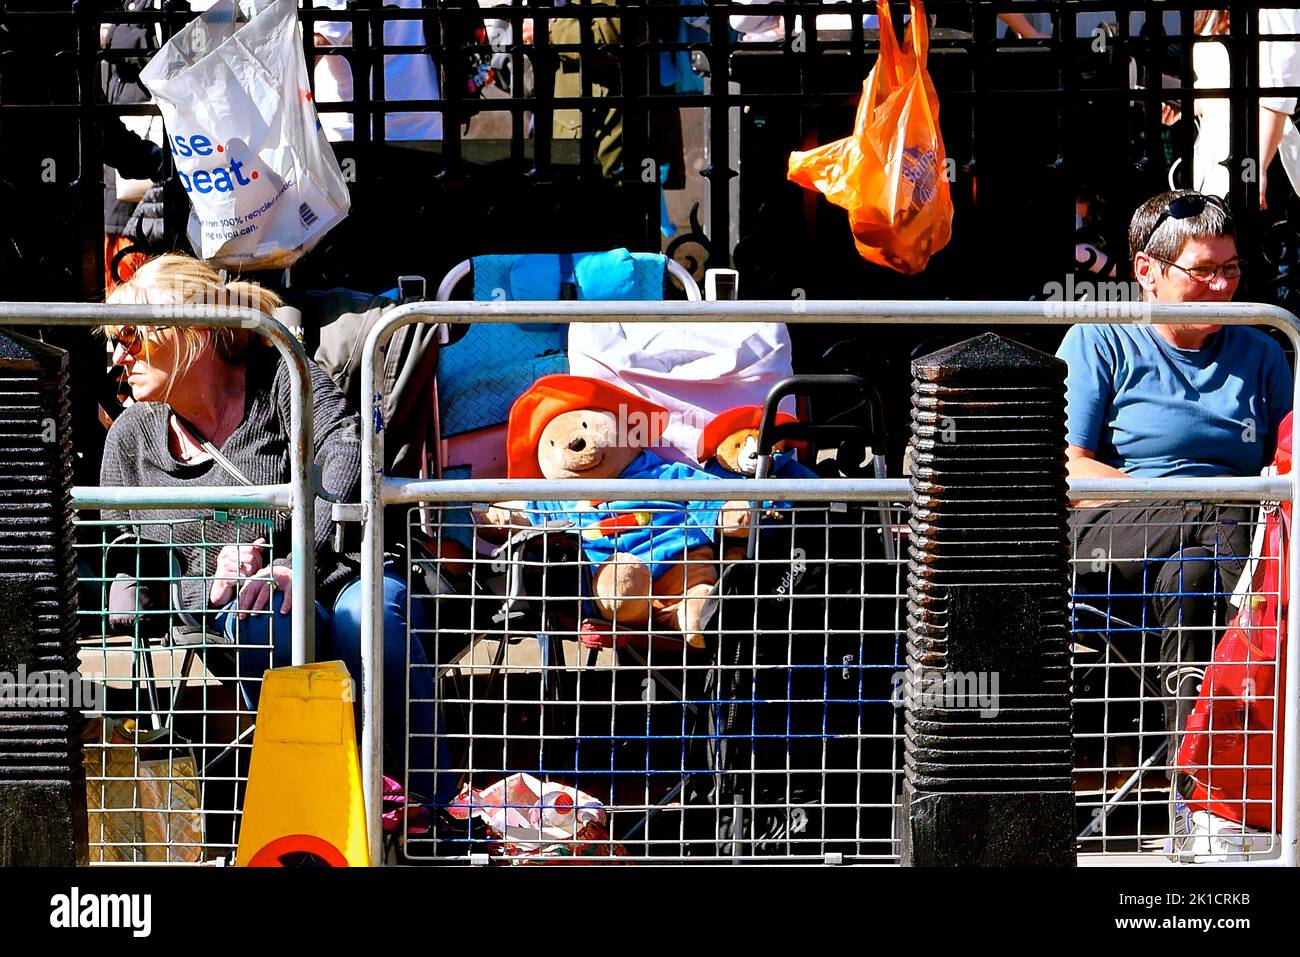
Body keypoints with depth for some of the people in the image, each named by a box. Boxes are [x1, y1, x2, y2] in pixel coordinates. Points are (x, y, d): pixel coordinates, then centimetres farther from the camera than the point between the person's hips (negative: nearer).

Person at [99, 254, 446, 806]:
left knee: (366, 615, -37)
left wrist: (296, 562, -36)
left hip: (346, 578, -2)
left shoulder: (280, 378, -4)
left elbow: (348, 452, -23)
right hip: (227, 616, 2)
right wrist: (208, 584, -11)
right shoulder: (130, 439, 9)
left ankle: (435, 812, -25)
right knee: (274, 618, -35)